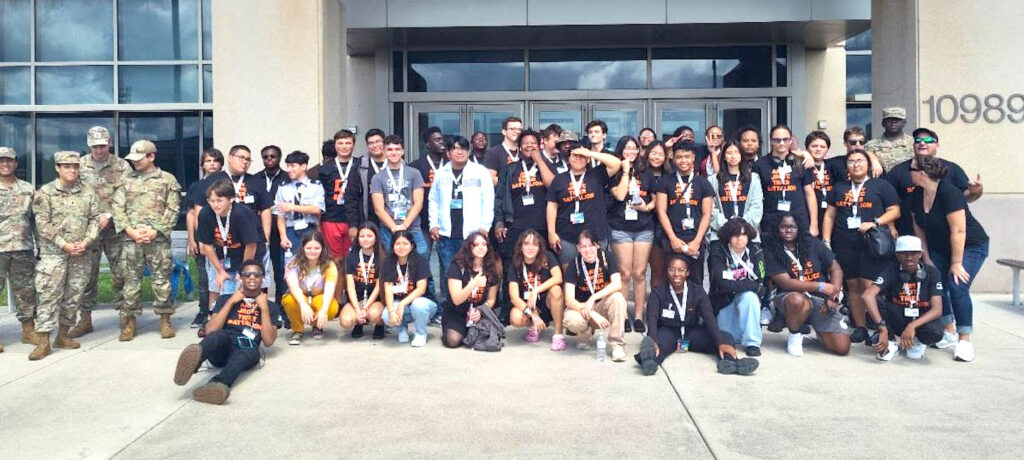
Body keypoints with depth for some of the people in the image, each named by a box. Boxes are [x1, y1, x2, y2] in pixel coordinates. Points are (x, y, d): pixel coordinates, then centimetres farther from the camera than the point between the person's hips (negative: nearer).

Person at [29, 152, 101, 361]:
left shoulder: (88, 193, 9)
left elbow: (95, 219, 7)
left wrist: (86, 242, -9)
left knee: (74, 295, 8)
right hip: (53, 253, -4)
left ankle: (63, 335, 21)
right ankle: (43, 341, -5)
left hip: (81, 254, 4)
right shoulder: (44, 193, -1)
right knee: (49, 295, -7)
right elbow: (43, 224, -7)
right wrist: (64, 245, -14)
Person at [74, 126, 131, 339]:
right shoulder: (80, 165, 7)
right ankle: (85, 319, 13)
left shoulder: (122, 166, 3)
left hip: (115, 228, -1)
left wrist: (108, 215, -13)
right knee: (87, 274, 4)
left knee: (120, 273, 2)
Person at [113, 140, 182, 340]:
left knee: (161, 279, 2)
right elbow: (118, 207, 7)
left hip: (158, 239, -2)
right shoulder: (126, 180, 12)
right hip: (130, 239, 2)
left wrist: (155, 231, -10)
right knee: (131, 279, 5)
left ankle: (165, 320, 12)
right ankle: (129, 321, 13)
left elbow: (172, 209, 0)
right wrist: (130, 230, -7)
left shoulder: (168, 180, 5)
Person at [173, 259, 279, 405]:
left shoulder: (270, 306, 17)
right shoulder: (226, 299, 17)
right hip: (221, 351, 1)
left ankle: (217, 384, -69)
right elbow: (210, 331, 3)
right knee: (219, 336, -36)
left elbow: (268, 341, 4)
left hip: (247, 351, -1)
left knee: (252, 353, -39)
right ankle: (195, 356, -70)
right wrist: (231, 302, 1)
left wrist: (264, 308, 0)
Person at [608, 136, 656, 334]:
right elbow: (620, 195, -14)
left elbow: (656, 197, 16)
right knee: (625, 274, -3)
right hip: (620, 228, -3)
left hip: (644, 228, 3)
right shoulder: (614, 173, 2)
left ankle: (639, 316, 9)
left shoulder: (645, 173, 13)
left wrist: (648, 207, -5)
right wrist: (625, 171, -8)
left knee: (639, 273, 2)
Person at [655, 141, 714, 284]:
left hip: (696, 241, 1)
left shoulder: (703, 183, 9)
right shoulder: (666, 182, 8)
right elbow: (661, 211, 2)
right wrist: (673, 238, -7)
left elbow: (706, 215, 5)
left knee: (695, 282, 3)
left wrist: (697, 241, -6)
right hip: (672, 240, 0)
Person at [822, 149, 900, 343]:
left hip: (872, 243, -4)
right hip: (845, 245, 4)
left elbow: (894, 211, 2)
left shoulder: (881, 186, 7)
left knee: (869, 286, -11)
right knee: (852, 286, 5)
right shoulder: (839, 187, 17)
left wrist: (874, 223, -14)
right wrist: (826, 241, 7)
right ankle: (860, 328, 12)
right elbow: (829, 215, 15)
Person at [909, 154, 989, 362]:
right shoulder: (916, 196, -4)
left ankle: (964, 340, -11)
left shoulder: (949, 193, -26)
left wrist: (956, 263, -23)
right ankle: (948, 333, 17)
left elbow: (958, 231, -26)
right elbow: (919, 229, 2)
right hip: (939, 249, 7)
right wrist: (926, 258, 1)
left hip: (970, 246, -7)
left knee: (957, 287, -18)